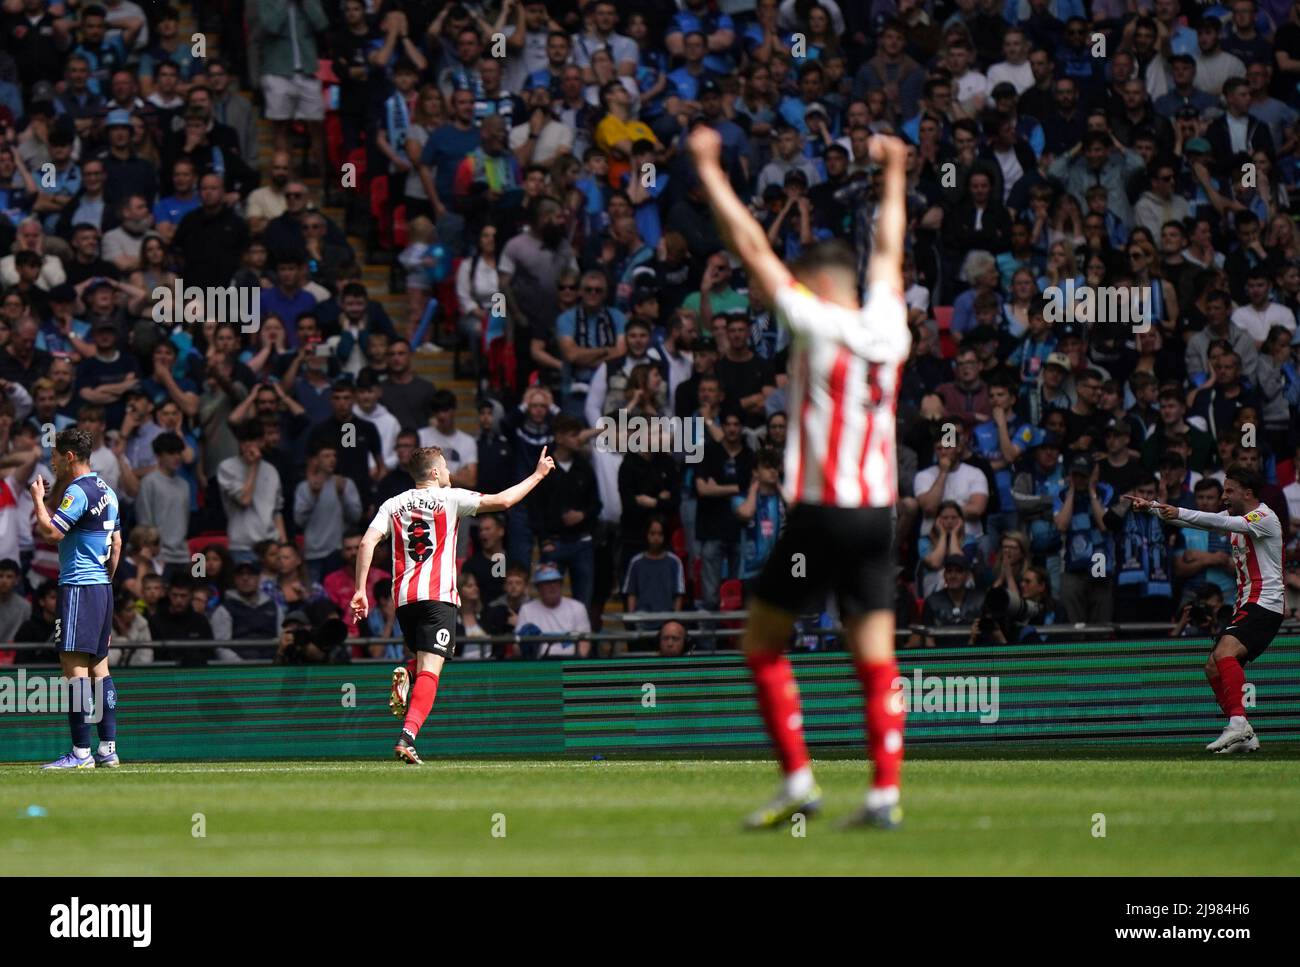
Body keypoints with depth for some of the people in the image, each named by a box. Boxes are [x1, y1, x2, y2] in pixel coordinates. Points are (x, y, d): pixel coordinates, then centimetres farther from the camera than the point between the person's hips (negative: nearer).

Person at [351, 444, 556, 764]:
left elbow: (367, 543, 2)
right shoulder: (449, 498, 2)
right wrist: (537, 475, 12)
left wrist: (361, 591, 2)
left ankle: (404, 677, -6)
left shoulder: (393, 504, 13)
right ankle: (407, 737, -30)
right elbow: (502, 501, -1)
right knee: (430, 670, -12)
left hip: (404, 598, 5)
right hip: (437, 595, -5)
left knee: (425, 662, 27)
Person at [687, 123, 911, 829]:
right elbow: (889, 251, 24)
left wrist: (710, 171, 4)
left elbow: (752, 248, -4)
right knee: (875, 656, 3)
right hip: (877, 512, 5)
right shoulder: (887, 327, 7)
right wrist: (894, 174, 38)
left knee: (762, 641, 7)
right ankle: (886, 792, -6)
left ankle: (797, 780, -1)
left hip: (819, 513, -5)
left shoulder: (817, 324, -7)